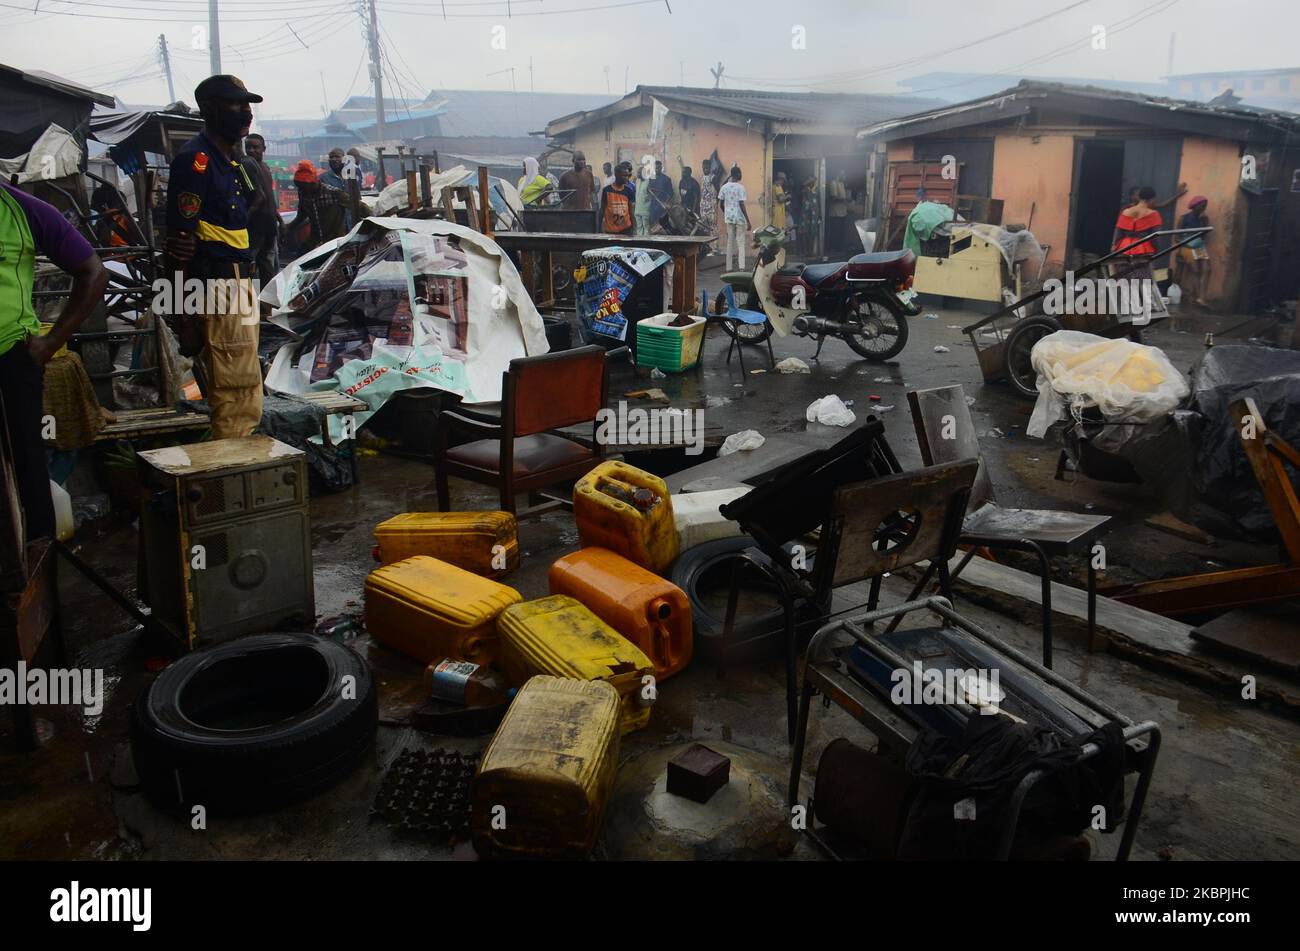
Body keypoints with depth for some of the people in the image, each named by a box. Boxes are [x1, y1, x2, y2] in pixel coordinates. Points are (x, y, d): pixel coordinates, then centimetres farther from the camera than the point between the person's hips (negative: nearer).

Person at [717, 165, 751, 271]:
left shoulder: (724, 187, 3)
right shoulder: (740, 187, -12)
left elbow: (720, 203, 7)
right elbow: (742, 205, -16)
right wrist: (748, 221, -13)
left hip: (729, 218, 4)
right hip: (740, 218, -4)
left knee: (730, 242, 11)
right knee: (741, 243, 0)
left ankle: (729, 267, 12)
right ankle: (742, 266, -11)